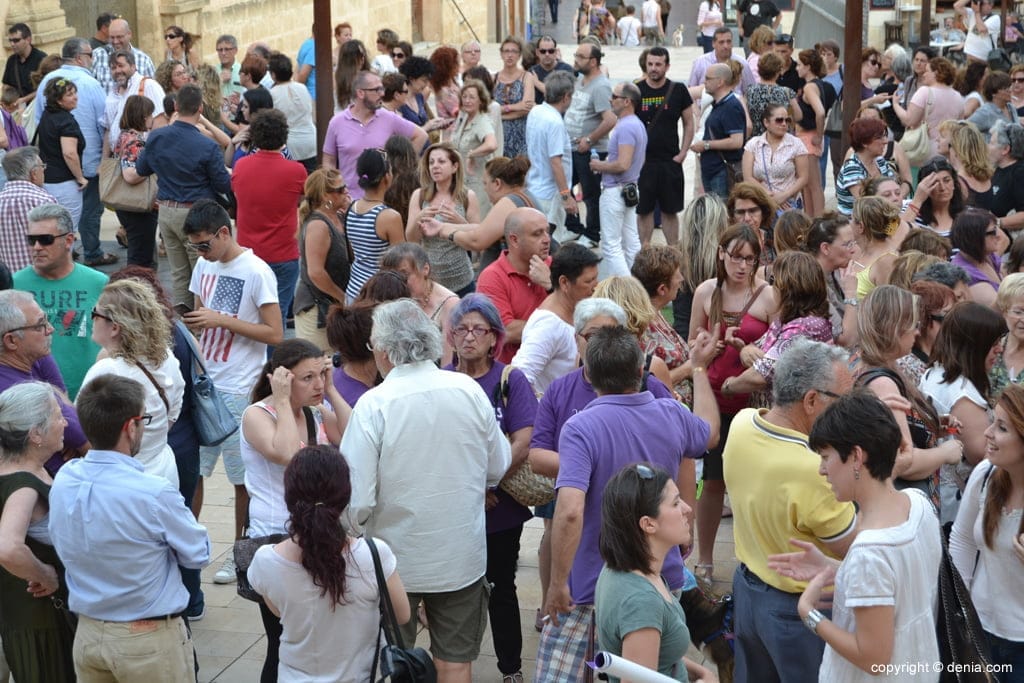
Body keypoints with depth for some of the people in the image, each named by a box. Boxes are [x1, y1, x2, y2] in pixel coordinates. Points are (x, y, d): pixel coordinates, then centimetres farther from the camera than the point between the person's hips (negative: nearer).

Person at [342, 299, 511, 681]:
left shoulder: (374, 404, -19)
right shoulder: (470, 391, -8)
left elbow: (357, 500, -20)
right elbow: (498, 468, 5)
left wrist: (356, 521, 3)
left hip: (397, 562, -3)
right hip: (463, 557, 3)